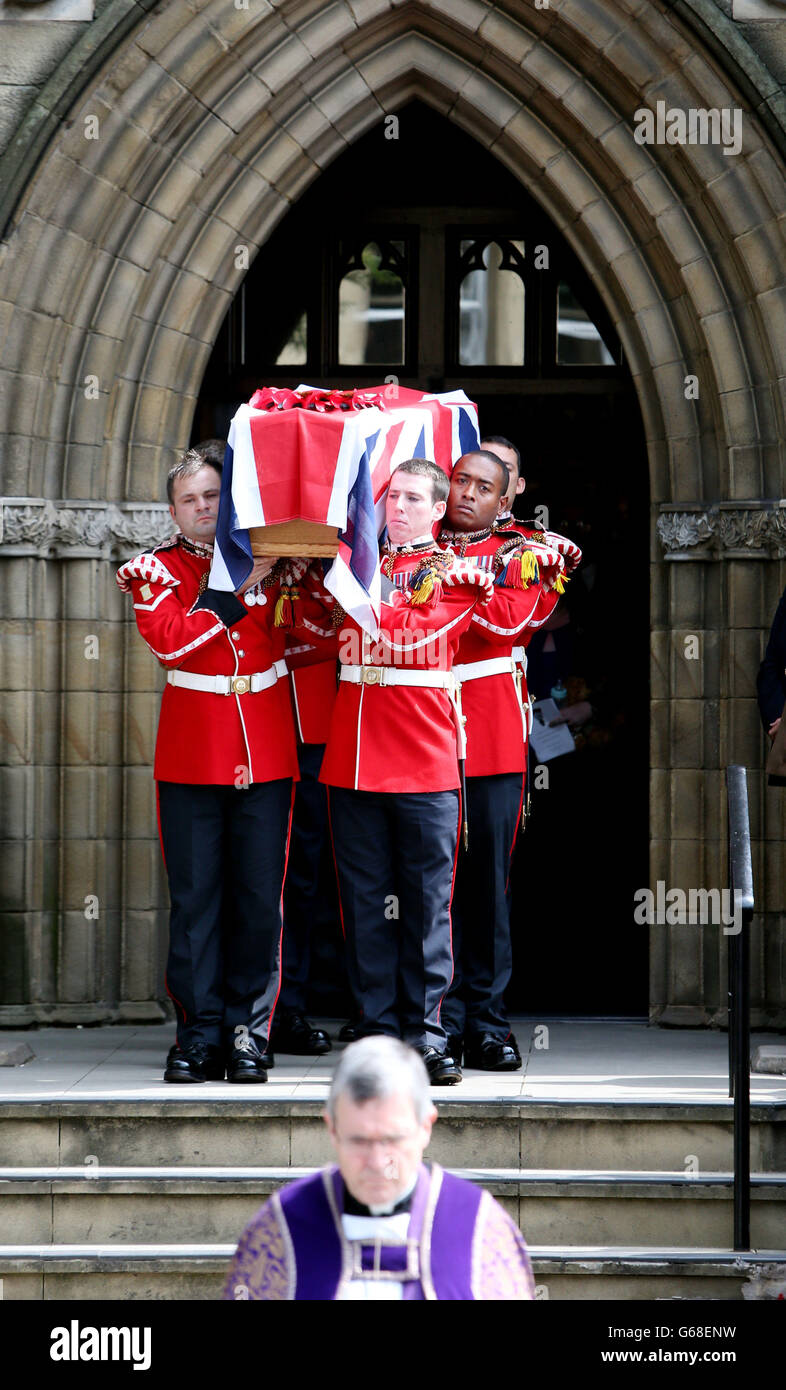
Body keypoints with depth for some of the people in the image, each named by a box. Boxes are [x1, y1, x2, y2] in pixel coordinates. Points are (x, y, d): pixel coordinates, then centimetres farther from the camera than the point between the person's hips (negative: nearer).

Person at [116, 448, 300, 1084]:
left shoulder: (267, 558, 10)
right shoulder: (158, 570, 5)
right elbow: (170, 640, -13)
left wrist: (287, 579, -10)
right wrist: (242, 592, -15)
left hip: (266, 754, 1)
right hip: (192, 759, -1)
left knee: (259, 897, 0)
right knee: (195, 898, -1)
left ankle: (248, 1031, 6)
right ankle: (200, 1032, 5)